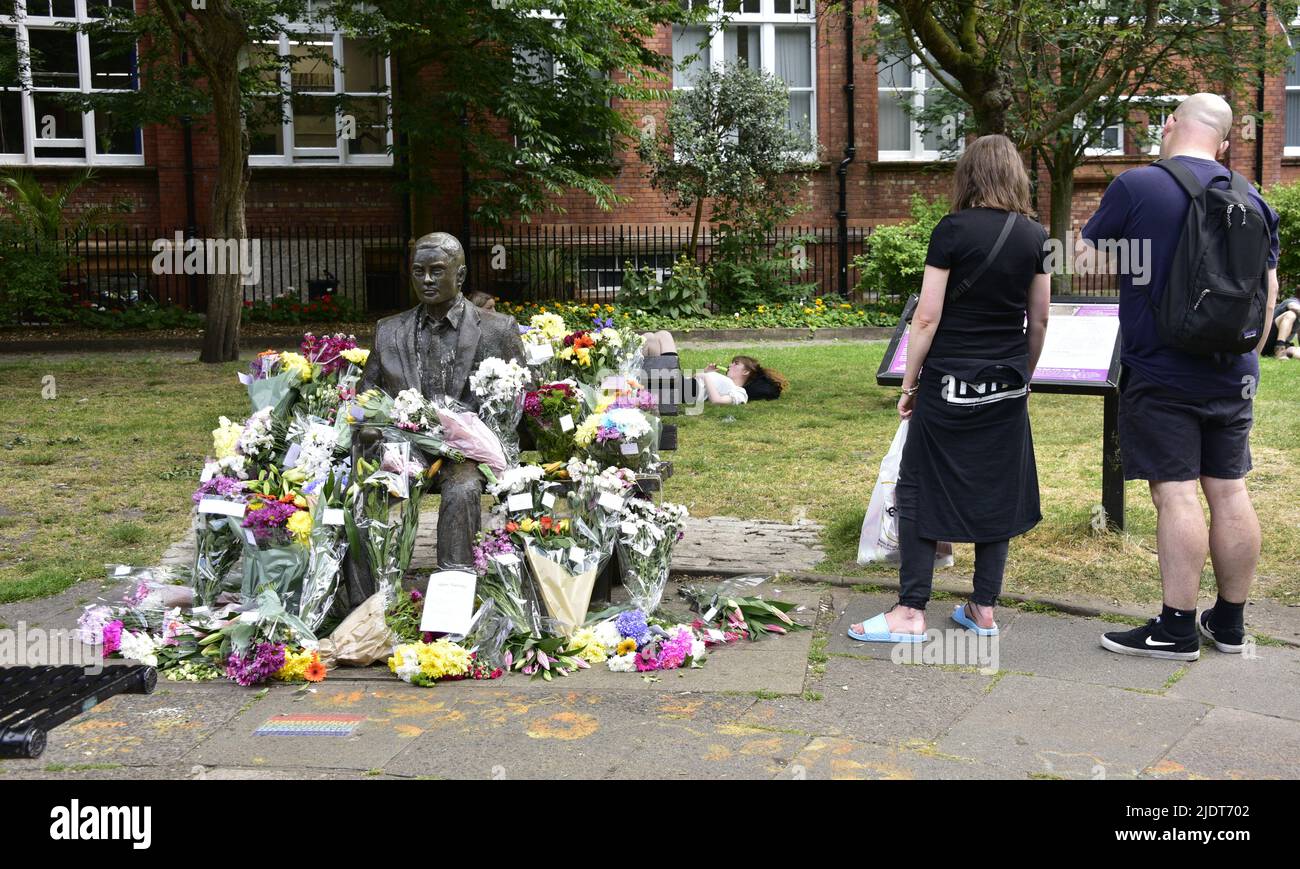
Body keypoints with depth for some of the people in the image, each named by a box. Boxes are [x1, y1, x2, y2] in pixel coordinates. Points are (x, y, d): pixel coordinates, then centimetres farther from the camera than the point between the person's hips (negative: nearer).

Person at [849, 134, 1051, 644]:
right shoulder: (1035, 237, 4)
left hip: (949, 384, -4)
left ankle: (911, 613, 2)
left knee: (919, 491, 3)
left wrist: (910, 381, -2)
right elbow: (1039, 320, 9)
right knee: (996, 494, 12)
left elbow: (927, 317, -11)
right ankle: (984, 609, 17)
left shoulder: (952, 230, -9)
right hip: (1006, 388, 5)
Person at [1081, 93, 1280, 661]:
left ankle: (1177, 630, 2)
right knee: (1229, 491, 10)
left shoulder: (1136, 186, -9)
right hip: (1231, 376, 6)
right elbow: (1268, 290, 14)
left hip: (1159, 374, -5)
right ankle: (1230, 622, 22)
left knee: (1176, 493, -4)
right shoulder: (1252, 201, 9)